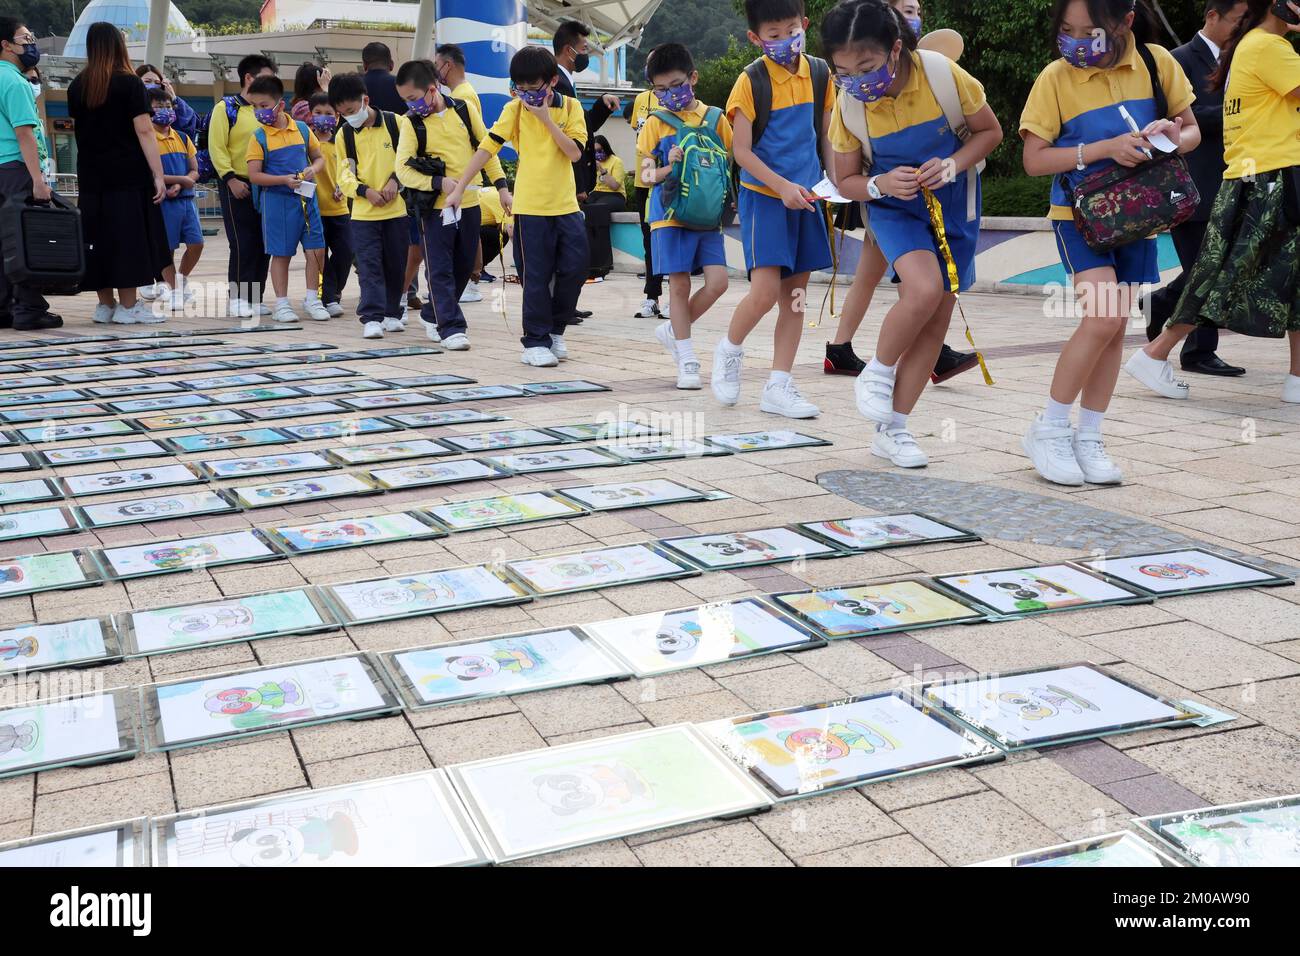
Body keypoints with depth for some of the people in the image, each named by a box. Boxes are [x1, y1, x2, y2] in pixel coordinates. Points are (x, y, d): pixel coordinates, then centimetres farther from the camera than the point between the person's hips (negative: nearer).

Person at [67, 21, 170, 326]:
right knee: (127, 238, -2)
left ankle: (105, 304, 14)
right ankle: (128, 307, -1)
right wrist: (158, 175, -13)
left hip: (91, 177, 5)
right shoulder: (129, 83, -7)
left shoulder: (77, 86, 7)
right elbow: (144, 132, -12)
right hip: (128, 175, -5)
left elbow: (78, 126, 17)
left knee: (98, 238, 9)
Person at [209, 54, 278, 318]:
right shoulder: (226, 108, -3)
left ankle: (254, 298, 13)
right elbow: (216, 147, -9)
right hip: (238, 187, -6)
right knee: (242, 243, -7)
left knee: (264, 244, 5)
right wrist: (230, 178, -17)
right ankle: (237, 298, 2)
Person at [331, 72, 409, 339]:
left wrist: (395, 180, -14)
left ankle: (392, 313, 22)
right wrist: (366, 191, -14)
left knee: (395, 264, 8)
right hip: (363, 212, 0)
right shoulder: (345, 134, 3)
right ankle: (371, 317, -8)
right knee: (369, 265, -7)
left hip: (396, 208, 0)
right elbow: (345, 174, 3)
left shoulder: (395, 123, -2)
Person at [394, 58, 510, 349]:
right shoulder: (410, 122, -6)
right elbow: (403, 170, -10)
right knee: (440, 270, -5)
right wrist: (439, 182, -22)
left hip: (469, 204, 3)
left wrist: (501, 185, 0)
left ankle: (433, 315, 29)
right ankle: (450, 327, -1)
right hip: (435, 206, -3)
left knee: (463, 268, 12)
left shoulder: (465, 109, -1)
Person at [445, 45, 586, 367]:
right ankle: (536, 342, 8)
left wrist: (546, 118, -15)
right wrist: (459, 188, -10)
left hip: (566, 204, 3)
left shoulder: (570, 107, 2)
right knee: (536, 275, -1)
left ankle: (555, 329, 23)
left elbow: (575, 152, -10)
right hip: (531, 206, -2)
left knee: (574, 268, 3)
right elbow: (486, 148, -6)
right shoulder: (515, 109, -3)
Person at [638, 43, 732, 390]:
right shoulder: (656, 122, 2)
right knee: (680, 284, 0)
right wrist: (668, 168, -19)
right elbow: (645, 175, 1)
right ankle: (686, 360, 9)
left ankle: (673, 330, 17)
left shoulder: (714, 117, 5)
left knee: (717, 281, -6)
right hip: (671, 214, -2)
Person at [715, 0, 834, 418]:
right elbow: (741, 151, -11)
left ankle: (778, 388, 11)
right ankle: (729, 349, 13)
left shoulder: (819, 74, 5)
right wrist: (782, 185, -21)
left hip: (804, 198, 5)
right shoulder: (751, 81, -9)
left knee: (795, 296, 4)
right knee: (765, 290, -16)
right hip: (763, 196, -5)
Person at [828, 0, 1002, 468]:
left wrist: (953, 165, -25)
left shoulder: (943, 74, -23)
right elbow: (847, 181, -5)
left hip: (953, 206, 1)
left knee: (938, 317, 1)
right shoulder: (848, 105, -18)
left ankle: (892, 430, 12)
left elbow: (990, 131, -7)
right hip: (895, 208, -1)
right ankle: (877, 372, -2)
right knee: (924, 289, -29)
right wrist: (881, 184, -27)